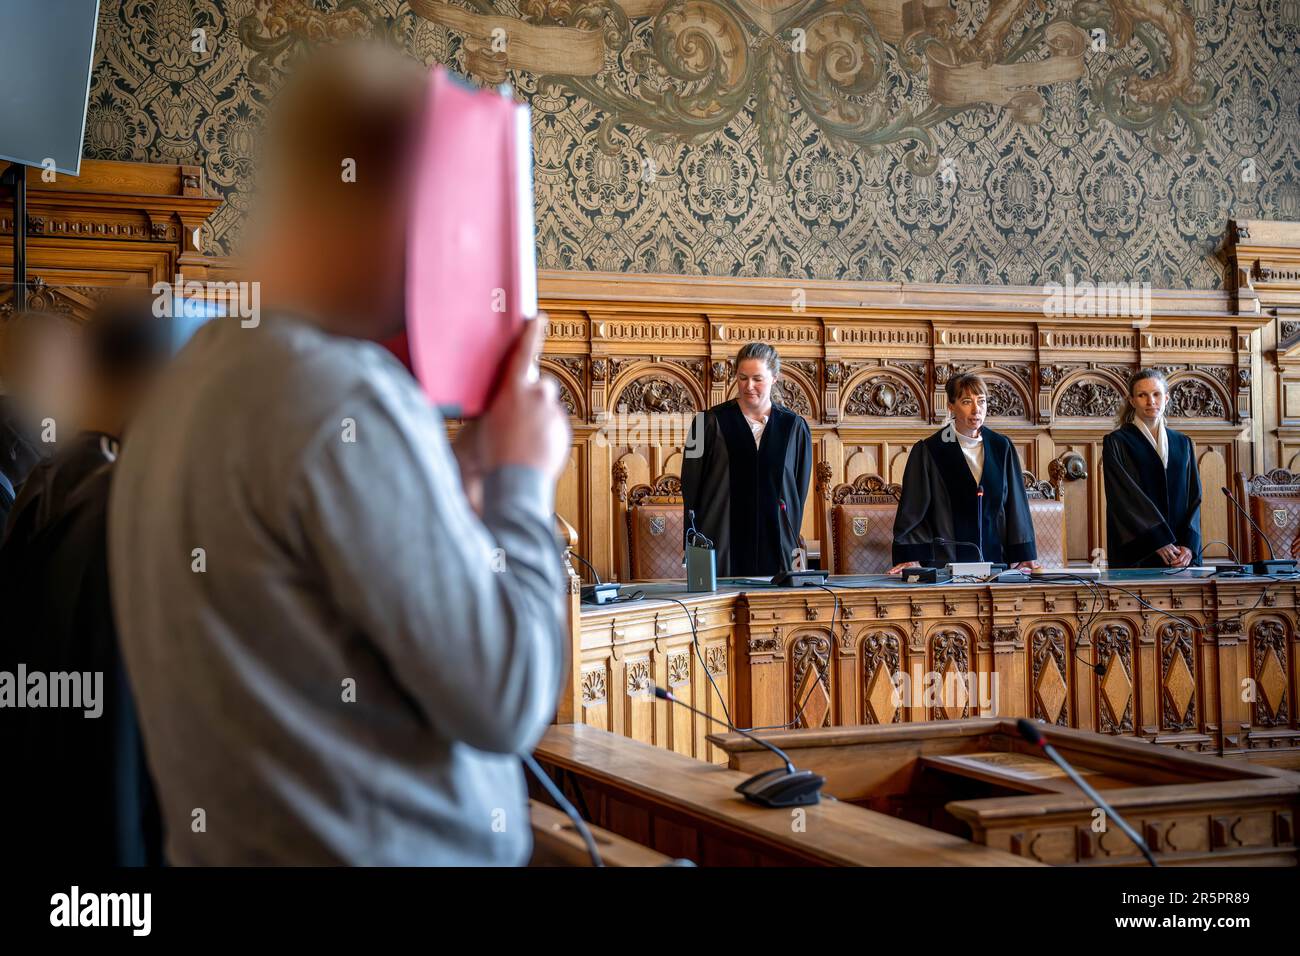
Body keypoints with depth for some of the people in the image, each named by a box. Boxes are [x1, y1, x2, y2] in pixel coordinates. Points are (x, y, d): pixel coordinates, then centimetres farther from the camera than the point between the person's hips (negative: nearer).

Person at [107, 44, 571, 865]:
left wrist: (461, 467, 4)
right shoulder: (349, 403, -21)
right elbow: (509, 703, -18)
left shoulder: (198, 370, 7)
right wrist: (523, 479, -7)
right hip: (389, 848, -9)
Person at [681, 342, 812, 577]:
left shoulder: (794, 427, 7)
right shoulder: (710, 423, 0)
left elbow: (799, 490, 12)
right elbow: (690, 487, 0)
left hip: (774, 546, 2)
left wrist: (791, 540, 5)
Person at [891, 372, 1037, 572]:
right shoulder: (927, 452, -3)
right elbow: (912, 510, -5)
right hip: (945, 562, -3)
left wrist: (1023, 556, 0)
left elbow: (1016, 504, 7)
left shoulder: (1002, 448, 7)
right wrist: (910, 558, -14)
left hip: (995, 559, 3)